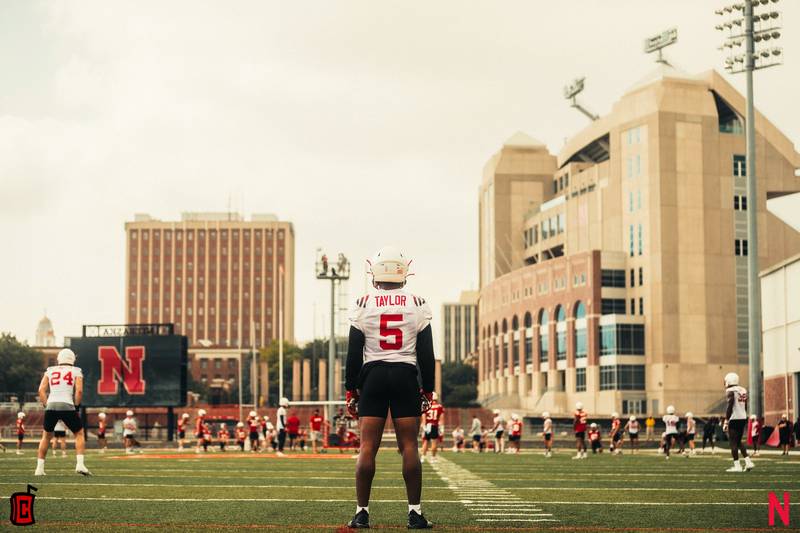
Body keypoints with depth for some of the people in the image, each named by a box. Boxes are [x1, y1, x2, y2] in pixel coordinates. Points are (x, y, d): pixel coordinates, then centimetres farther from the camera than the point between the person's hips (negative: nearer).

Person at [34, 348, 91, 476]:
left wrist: (47, 405, 12)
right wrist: (76, 406, 7)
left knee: (46, 436, 20)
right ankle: (80, 464, 0)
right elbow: (79, 391, -3)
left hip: (51, 406, 2)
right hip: (67, 406, -2)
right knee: (79, 434, 15)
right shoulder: (76, 372, 10)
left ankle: (39, 468, 17)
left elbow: (41, 390, 7)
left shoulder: (50, 371, 16)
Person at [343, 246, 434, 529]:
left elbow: (354, 353, 0)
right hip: (406, 377, 0)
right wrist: (428, 390, 10)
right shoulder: (418, 305, 2)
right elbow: (426, 353, 3)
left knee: (367, 447, 0)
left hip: (373, 377, 0)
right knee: (409, 446, 1)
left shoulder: (363, 305, 0)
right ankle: (415, 512, 0)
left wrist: (351, 390, 6)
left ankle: (362, 512, 0)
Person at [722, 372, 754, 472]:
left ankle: (737, 466, -4)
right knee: (738, 441, 17)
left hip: (735, 419, -8)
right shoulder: (743, 390, 13)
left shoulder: (730, 391, -11)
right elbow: (745, 407, 16)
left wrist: (726, 422, -12)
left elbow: (729, 407, -15)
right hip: (743, 418, 8)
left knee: (733, 442, -2)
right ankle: (748, 462, 9)